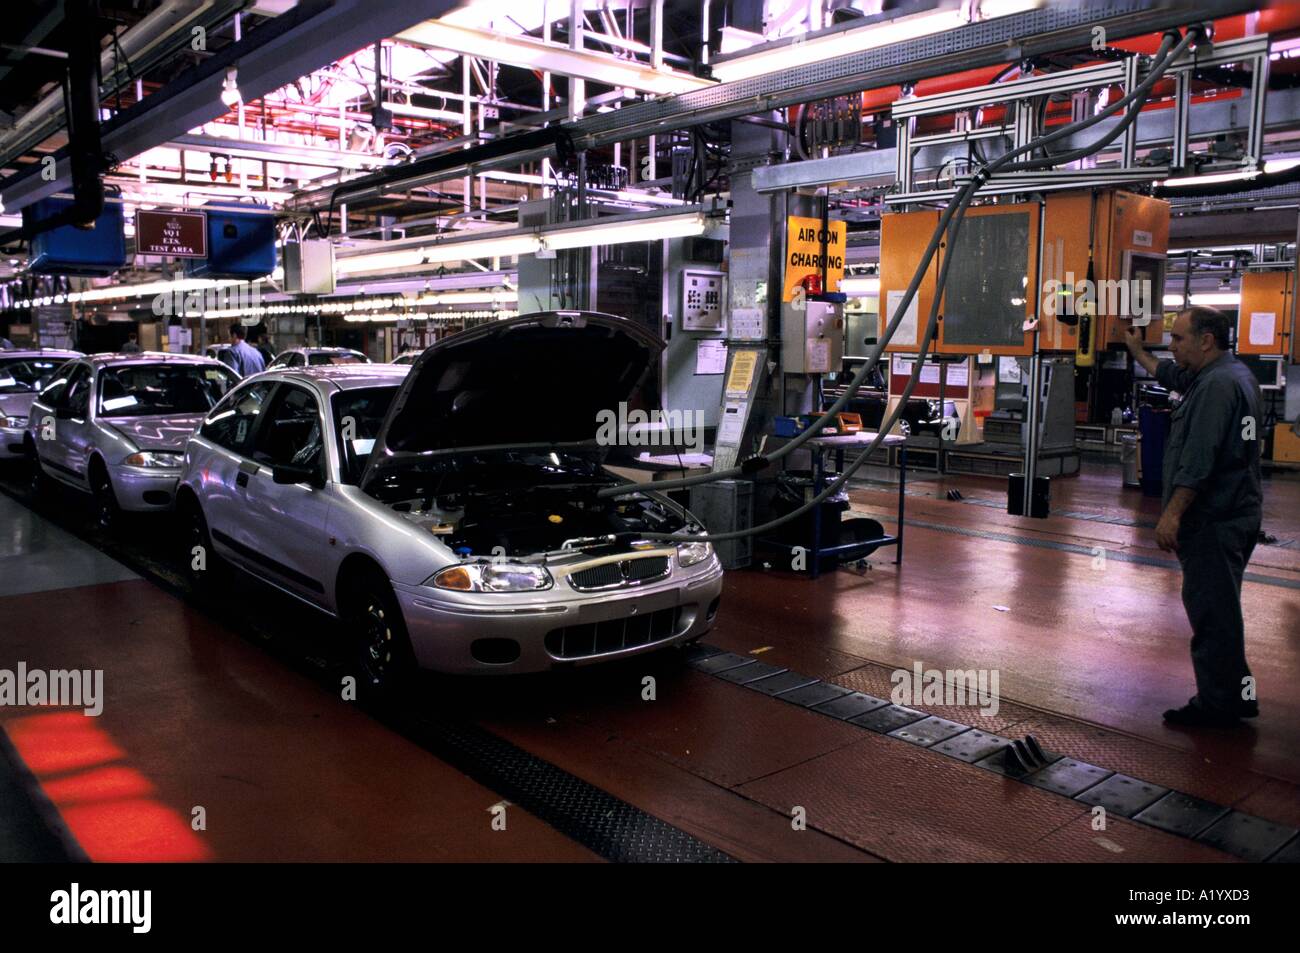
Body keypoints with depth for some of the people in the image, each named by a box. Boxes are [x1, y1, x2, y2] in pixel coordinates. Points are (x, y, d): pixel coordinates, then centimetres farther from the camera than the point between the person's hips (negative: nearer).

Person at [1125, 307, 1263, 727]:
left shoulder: (1217, 385, -19)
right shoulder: (1235, 374, 14)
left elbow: (1199, 460, -26)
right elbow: (1175, 376, 33)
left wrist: (1173, 513, -25)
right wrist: (1138, 353, 43)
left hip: (1213, 521, -11)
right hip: (1235, 515, 11)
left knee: (1211, 612, -4)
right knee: (1218, 609, 18)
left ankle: (1219, 703, 4)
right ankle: (1234, 695, 28)